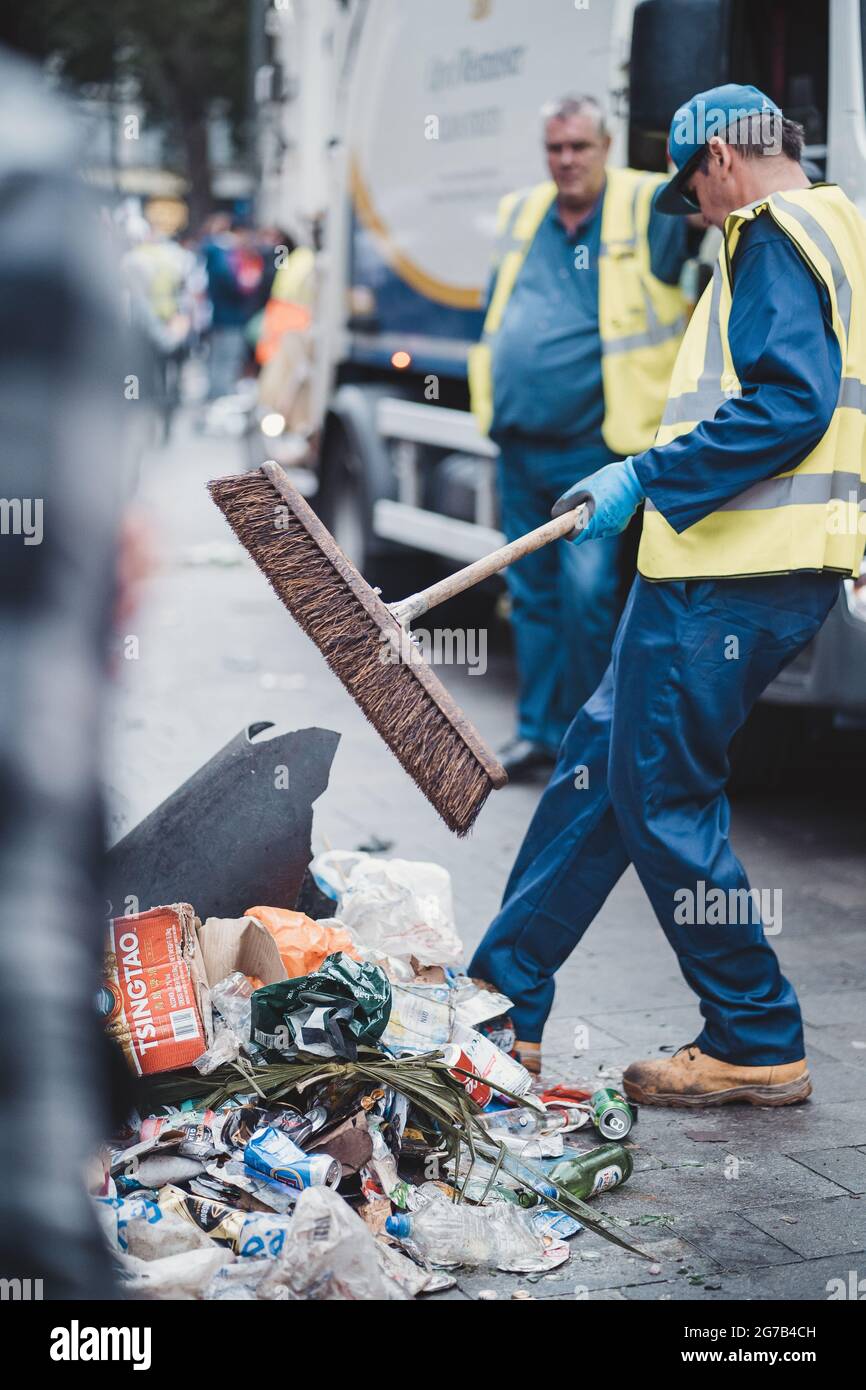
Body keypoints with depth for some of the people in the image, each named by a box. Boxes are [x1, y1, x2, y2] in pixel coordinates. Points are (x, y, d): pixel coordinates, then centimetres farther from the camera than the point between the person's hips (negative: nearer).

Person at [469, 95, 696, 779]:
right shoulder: (521, 215, 14)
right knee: (533, 594, 12)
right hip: (520, 447, 6)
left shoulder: (649, 209, -4)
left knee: (588, 595, -9)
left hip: (592, 448, -6)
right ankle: (538, 729, 24)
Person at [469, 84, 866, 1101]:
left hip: (731, 578, -10)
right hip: (766, 566, 10)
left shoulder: (778, 233, -9)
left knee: (661, 795, -3)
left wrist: (645, 478, -17)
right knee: (599, 761, 13)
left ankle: (758, 1048, 8)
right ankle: (505, 1001, 21)